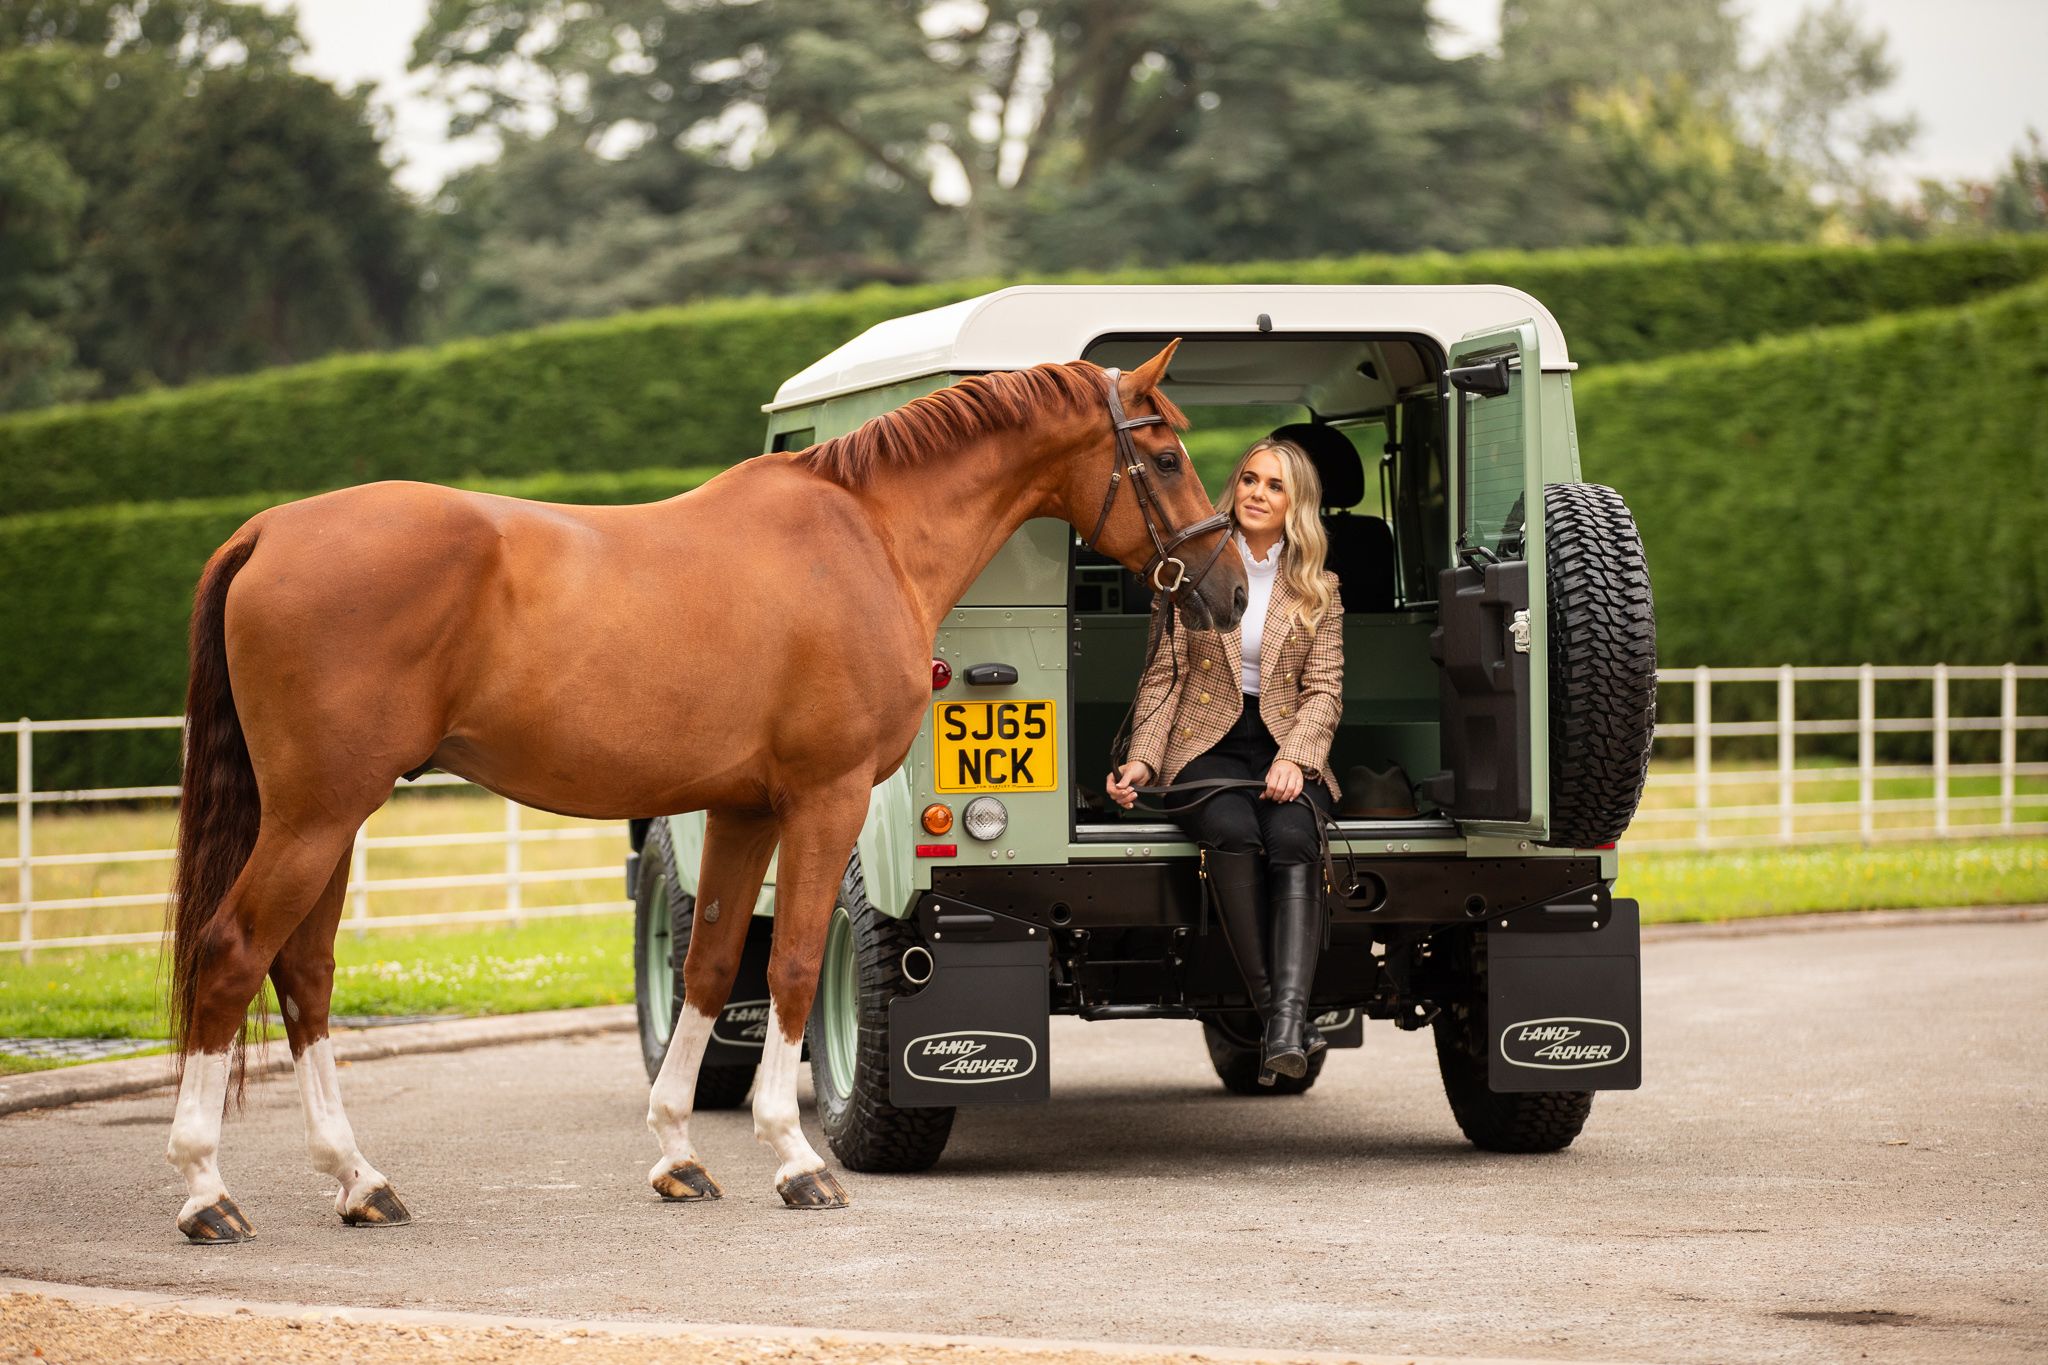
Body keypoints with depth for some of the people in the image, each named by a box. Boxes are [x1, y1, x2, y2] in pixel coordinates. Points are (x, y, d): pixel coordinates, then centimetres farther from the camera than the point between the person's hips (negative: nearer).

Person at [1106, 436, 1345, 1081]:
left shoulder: (1318, 590, 13)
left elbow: (1323, 689, 5)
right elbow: (1162, 677, 8)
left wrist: (1294, 760, -14)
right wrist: (1142, 760, -7)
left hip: (1287, 746, 1)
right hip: (1207, 743, -1)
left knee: (1292, 835, -33)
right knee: (1232, 830, -36)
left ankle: (1287, 1025, -48)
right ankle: (1276, 1014, -37)